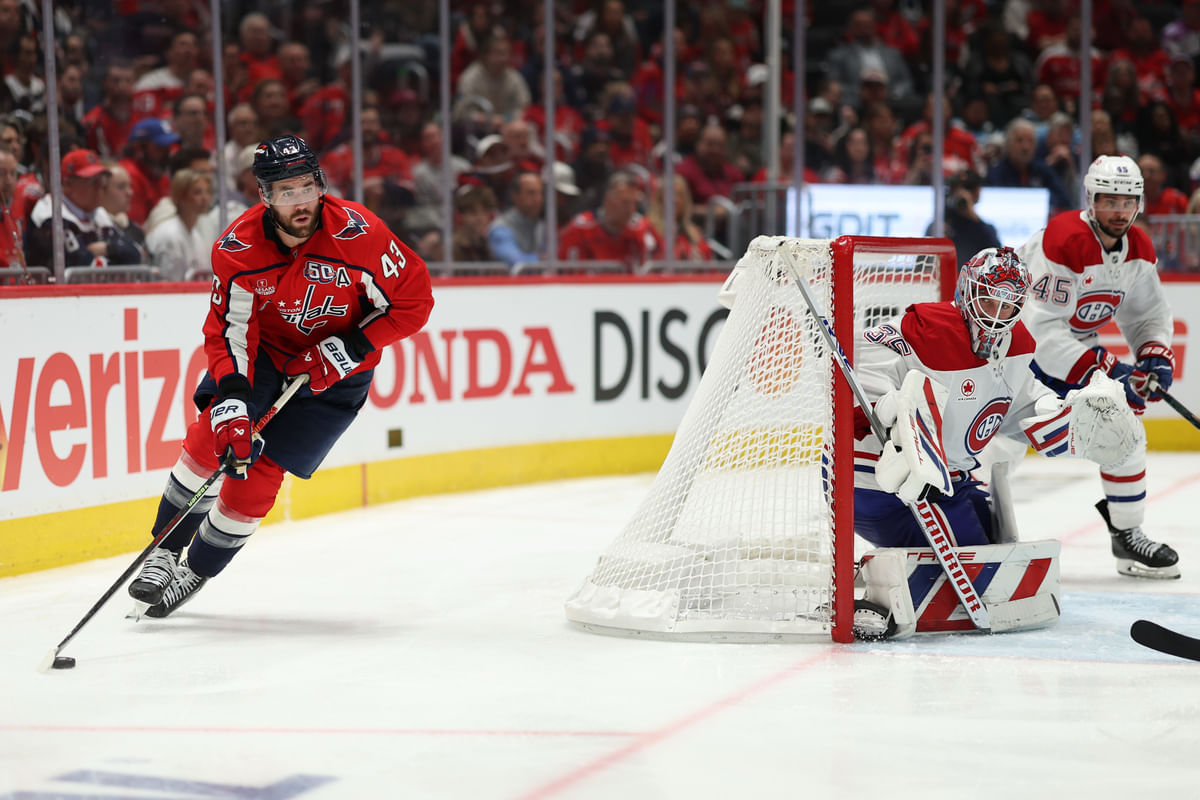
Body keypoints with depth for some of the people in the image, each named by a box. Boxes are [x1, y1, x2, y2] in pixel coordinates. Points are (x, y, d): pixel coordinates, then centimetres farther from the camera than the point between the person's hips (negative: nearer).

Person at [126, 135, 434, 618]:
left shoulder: (356, 233, -27)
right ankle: (165, 551, 2)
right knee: (213, 435, -18)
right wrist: (230, 402, -32)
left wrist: (350, 349, -23)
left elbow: (413, 301, -18)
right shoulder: (238, 248, -20)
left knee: (257, 470, -9)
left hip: (336, 369, -2)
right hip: (264, 347, 2)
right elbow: (228, 330, -18)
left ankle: (198, 570, 12)